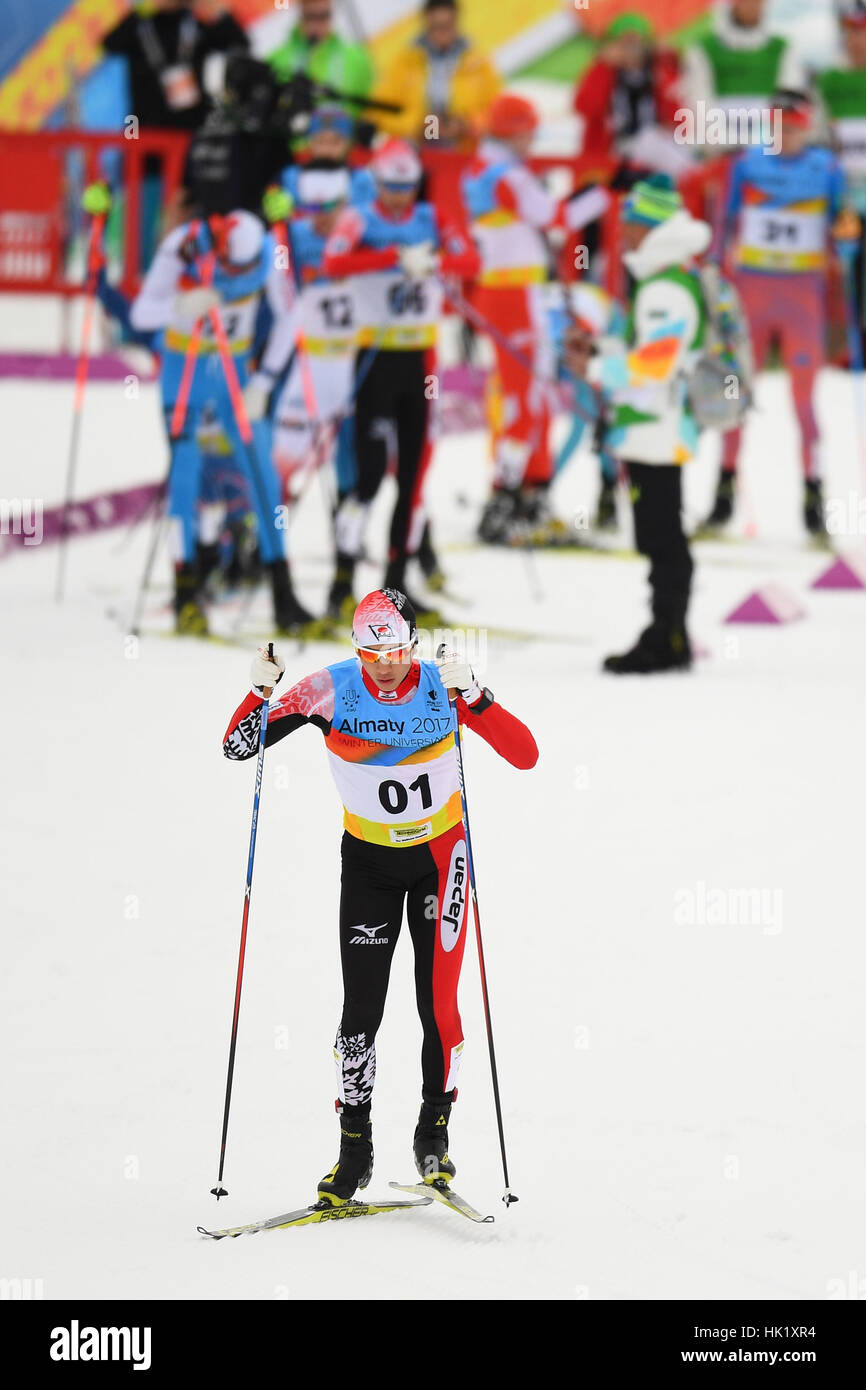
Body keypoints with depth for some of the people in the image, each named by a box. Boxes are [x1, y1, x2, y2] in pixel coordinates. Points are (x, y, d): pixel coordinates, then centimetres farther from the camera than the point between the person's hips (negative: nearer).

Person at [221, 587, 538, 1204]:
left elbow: (526, 756, -24)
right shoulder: (332, 690, -16)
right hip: (369, 860, 1)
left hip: (440, 854, -1)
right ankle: (355, 1147, 7)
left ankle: (434, 1130, 11)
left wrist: (474, 696, -37)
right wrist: (261, 692, -32)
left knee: (438, 1001, -7)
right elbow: (238, 748, -13)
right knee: (361, 1008, -4)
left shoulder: (444, 686, -17)